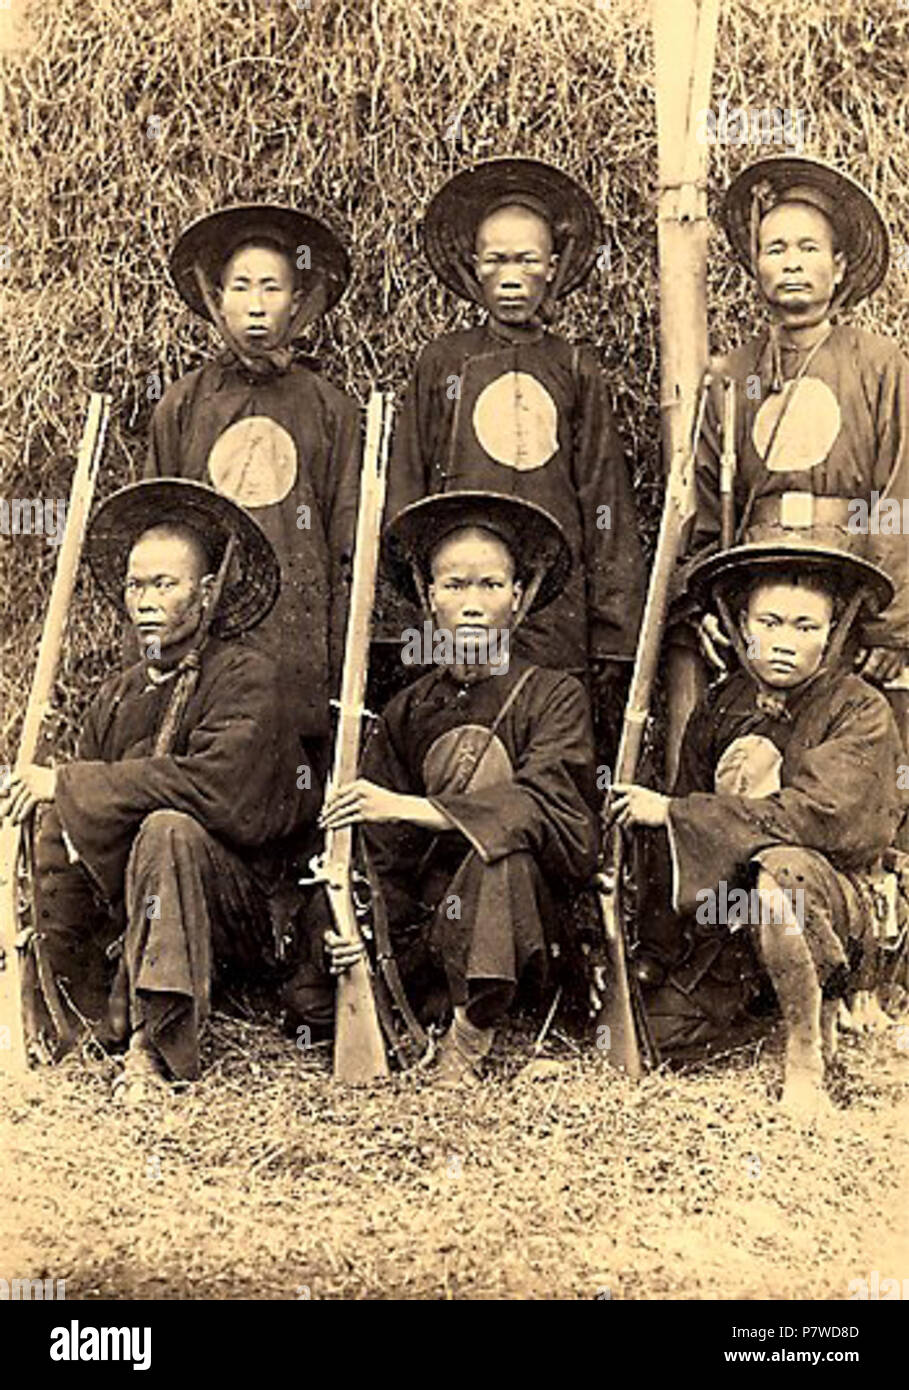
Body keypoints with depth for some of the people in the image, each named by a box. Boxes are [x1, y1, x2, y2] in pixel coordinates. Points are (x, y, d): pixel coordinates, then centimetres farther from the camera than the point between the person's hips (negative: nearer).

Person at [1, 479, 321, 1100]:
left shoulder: (245, 676, -9)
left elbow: (213, 783, -28)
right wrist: (54, 961, 0)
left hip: (239, 903, -7)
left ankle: (153, 1045, -29)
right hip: (127, 904, 7)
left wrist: (68, 785, -21)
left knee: (169, 830, -32)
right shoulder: (119, 695, 9)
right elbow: (69, 843, 8)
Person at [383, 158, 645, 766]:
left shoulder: (577, 370, 12)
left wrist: (615, 636, 5)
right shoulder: (443, 362, 10)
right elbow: (405, 493, 10)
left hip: (557, 609, 1)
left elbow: (606, 506, 11)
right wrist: (401, 620, 3)